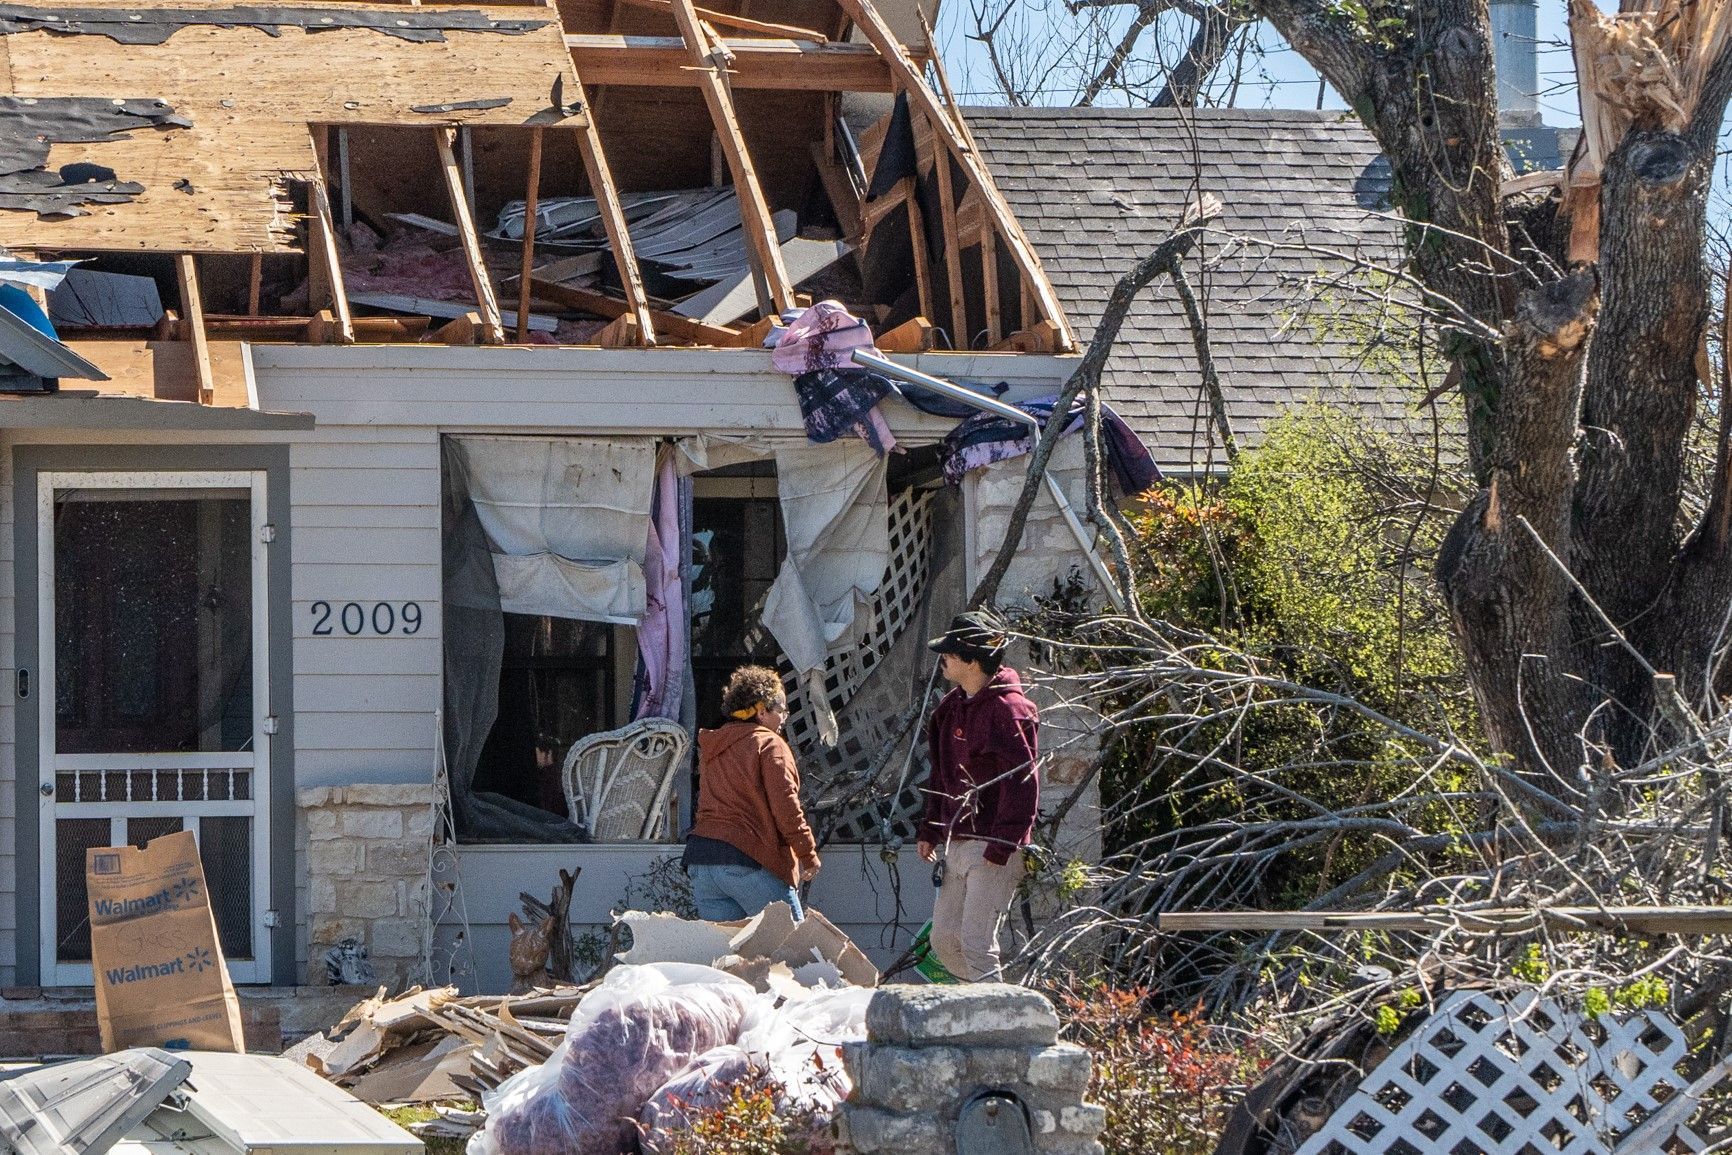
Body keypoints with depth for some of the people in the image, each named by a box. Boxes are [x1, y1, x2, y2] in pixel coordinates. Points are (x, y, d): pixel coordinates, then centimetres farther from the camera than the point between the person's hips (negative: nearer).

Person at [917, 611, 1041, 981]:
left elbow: (1022, 784, -19)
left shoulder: (1008, 710, -14)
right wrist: (929, 831, 18)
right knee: (944, 940, 10)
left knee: (976, 942, -13)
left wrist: (1001, 847, -22)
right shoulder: (952, 707, 14)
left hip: (993, 850, -9)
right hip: (955, 845, 9)